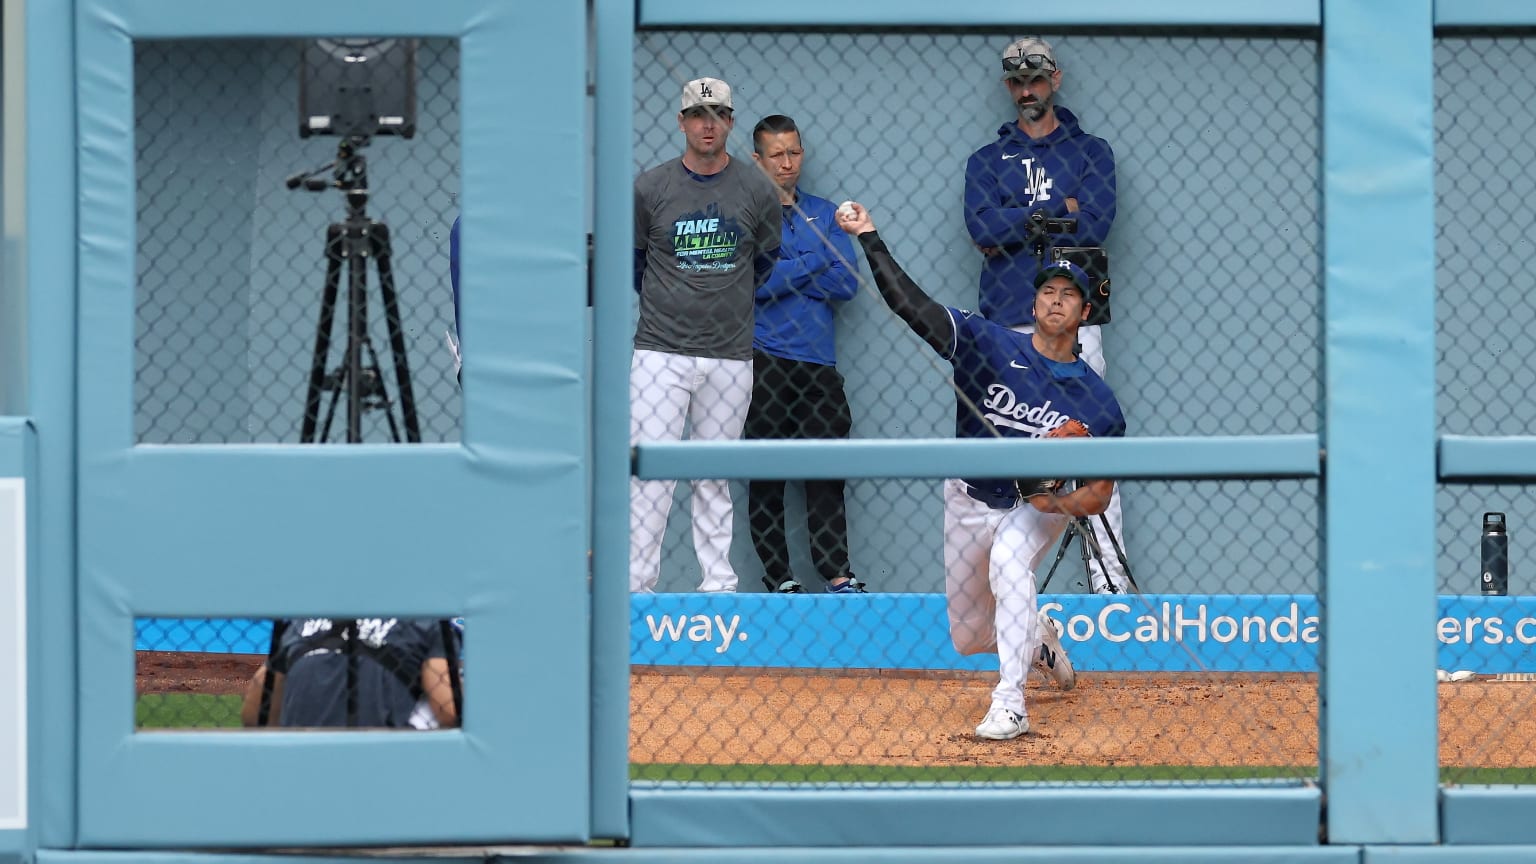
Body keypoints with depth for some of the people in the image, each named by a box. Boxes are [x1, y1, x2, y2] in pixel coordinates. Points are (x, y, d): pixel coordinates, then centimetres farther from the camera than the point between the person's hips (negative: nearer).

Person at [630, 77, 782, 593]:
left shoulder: (756, 190, 3)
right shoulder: (650, 188, -1)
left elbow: (766, 260, 17)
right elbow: (632, 258, 12)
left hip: (730, 356, 1)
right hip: (660, 352, -1)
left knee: (715, 475, 8)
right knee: (650, 472, -7)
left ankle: (718, 585, 12)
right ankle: (636, 586, -5)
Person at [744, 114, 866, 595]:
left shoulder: (824, 214, 16)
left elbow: (847, 282, 4)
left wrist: (782, 275, -5)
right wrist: (815, 262, -6)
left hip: (819, 363, 3)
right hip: (765, 363, -3)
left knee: (828, 472, -2)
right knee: (767, 475, -1)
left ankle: (838, 578, -2)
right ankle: (779, 579, 3)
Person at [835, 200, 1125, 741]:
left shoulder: (1097, 402, -14)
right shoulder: (992, 346, -15)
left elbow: (1099, 493, -9)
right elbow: (910, 305, -24)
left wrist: (1062, 502, -30)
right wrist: (869, 239, -33)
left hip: (1035, 512, -2)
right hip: (969, 504, 2)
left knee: (1008, 561, -36)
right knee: (968, 636, 11)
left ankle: (1010, 705, -35)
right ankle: (1038, 637, 47)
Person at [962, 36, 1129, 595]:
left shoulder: (1090, 152, 11)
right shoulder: (986, 161, 14)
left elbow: (1095, 226, -5)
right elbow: (982, 228, -5)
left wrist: (1019, 223, -5)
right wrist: (1060, 211, -7)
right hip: (1005, 323, 1)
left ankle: (1108, 575, -6)